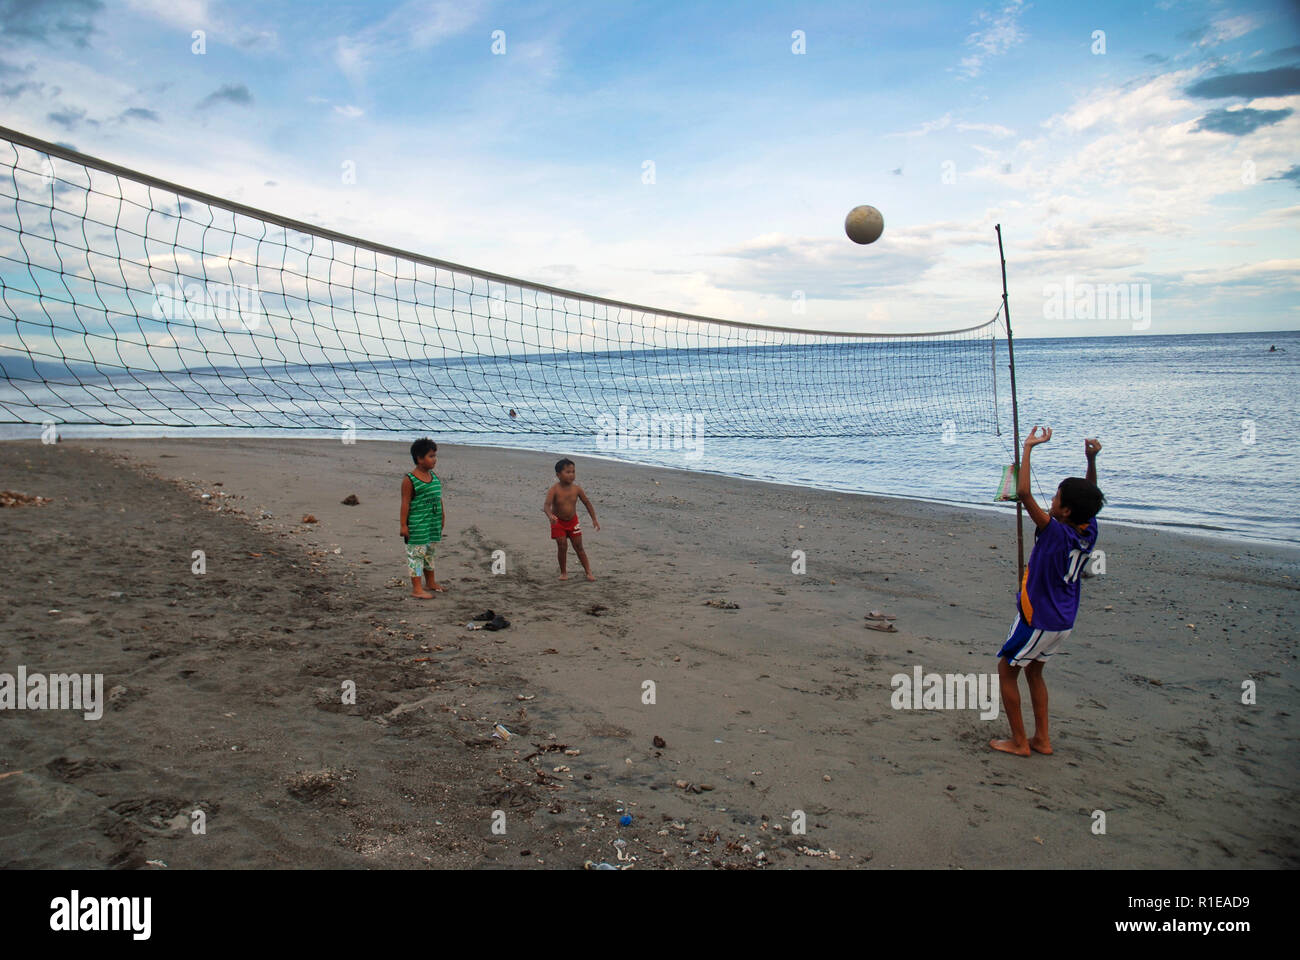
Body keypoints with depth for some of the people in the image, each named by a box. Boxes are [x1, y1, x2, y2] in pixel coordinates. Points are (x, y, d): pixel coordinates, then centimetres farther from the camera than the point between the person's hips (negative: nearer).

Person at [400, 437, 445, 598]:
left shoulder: (435, 476, 8)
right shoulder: (409, 480, -14)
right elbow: (405, 503, -14)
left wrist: (443, 517, 17)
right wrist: (404, 524, -15)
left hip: (433, 523, 7)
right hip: (417, 524, -7)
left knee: (429, 551, 19)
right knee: (416, 553, -3)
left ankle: (430, 582, 33)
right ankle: (416, 588, 1)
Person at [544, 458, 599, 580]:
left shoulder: (577, 489, -12)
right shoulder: (554, 490, -22)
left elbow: (587, 503, 0)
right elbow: (547, 505, -33)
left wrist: (594, 519, -3)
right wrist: (550, 516, -54)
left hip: (572, 521, 2)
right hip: (558, 522, -2)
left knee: (578, 547, 5)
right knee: (562, 546, -4)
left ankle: (588, 572, 12)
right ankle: (563, 572, 14)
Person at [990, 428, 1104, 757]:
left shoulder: (1056, 532, -27)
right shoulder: (1089, 531, -6)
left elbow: (1023, 493, -32)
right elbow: (1089, 498, 14)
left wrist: (1029, 446, -25)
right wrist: (1092, 460, 2)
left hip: (1038, 620, -8)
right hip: (1063, 621, 8)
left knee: (1006, 670, 9)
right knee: (1033, 670, 24)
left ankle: (1019, 742, 14)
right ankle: (1041, 739, 27)